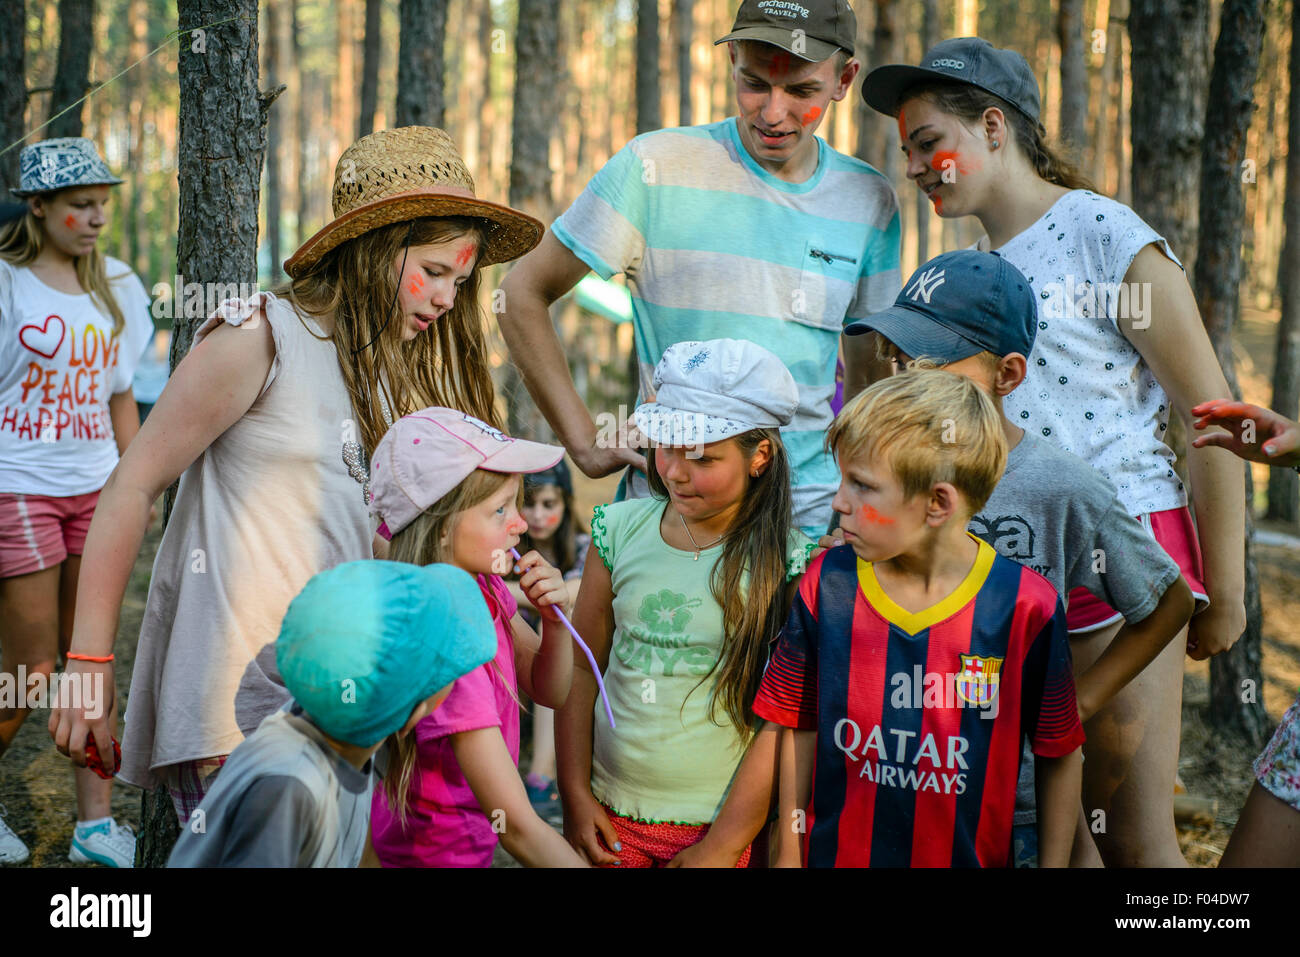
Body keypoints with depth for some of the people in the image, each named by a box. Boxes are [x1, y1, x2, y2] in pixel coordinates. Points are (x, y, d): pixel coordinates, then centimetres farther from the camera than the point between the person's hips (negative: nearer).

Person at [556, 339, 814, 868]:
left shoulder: (786, 564, -12)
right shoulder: (621, 530, -2)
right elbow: (581, 667, 3)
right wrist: (575, 794, 1)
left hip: (720, 822, -3)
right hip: (609, 813, 3)